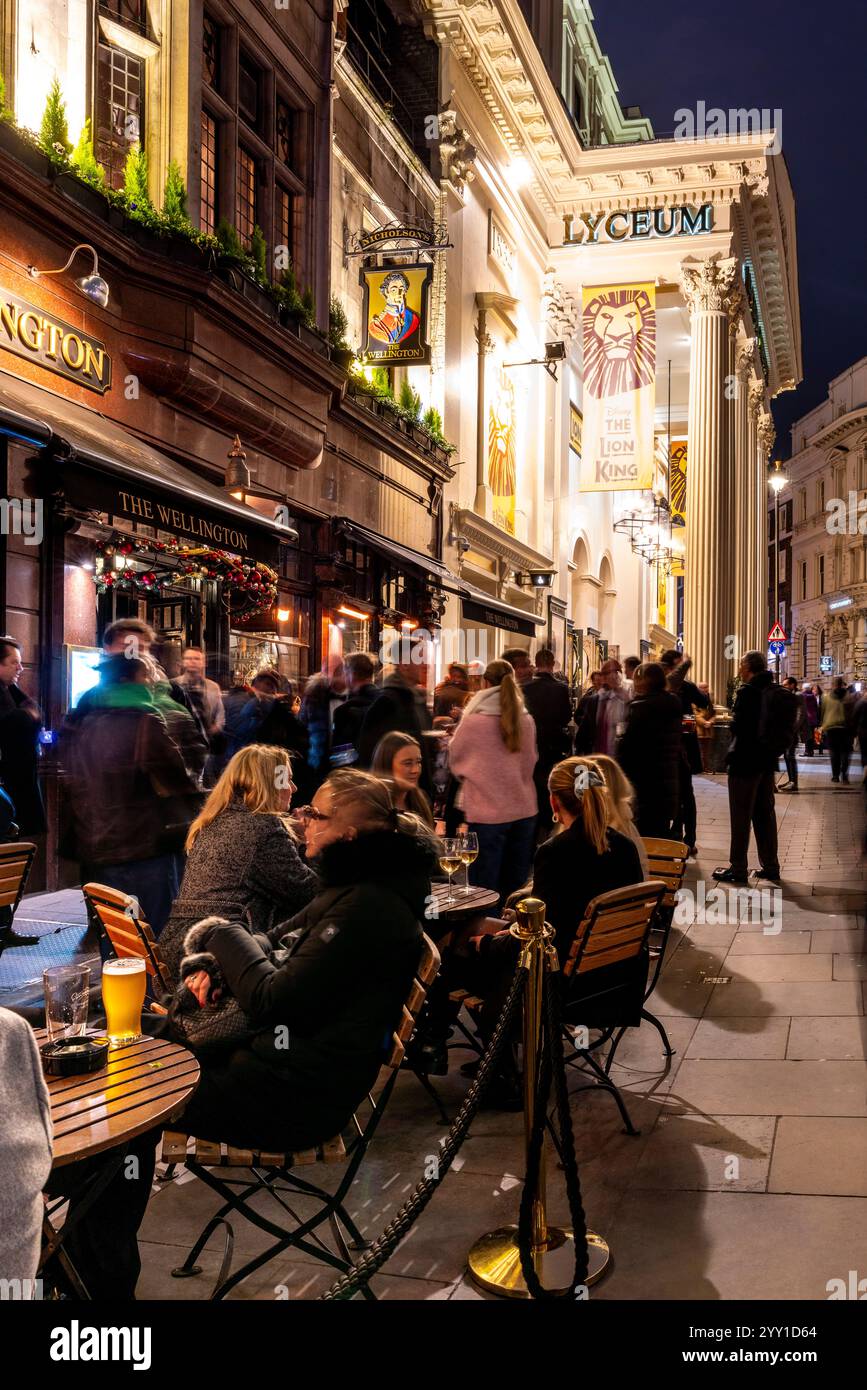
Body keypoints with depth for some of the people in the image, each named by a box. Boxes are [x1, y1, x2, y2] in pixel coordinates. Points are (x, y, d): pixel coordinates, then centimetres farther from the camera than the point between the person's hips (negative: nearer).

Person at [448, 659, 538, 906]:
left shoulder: (473, 721, -12)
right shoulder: (526, 720, -2)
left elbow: (455, 761, 4)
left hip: (487, 814, -4)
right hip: (524, 811, 4)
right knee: (516, 890, 13)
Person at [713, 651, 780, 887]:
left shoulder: (747, 691, -17)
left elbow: (738, 725, -21)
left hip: (745, 761, -8)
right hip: (767, 760, 8)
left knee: (741, 815, 0)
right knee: (765, 813, 14)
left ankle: (738, 869, 5)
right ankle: (770, 866, 19)